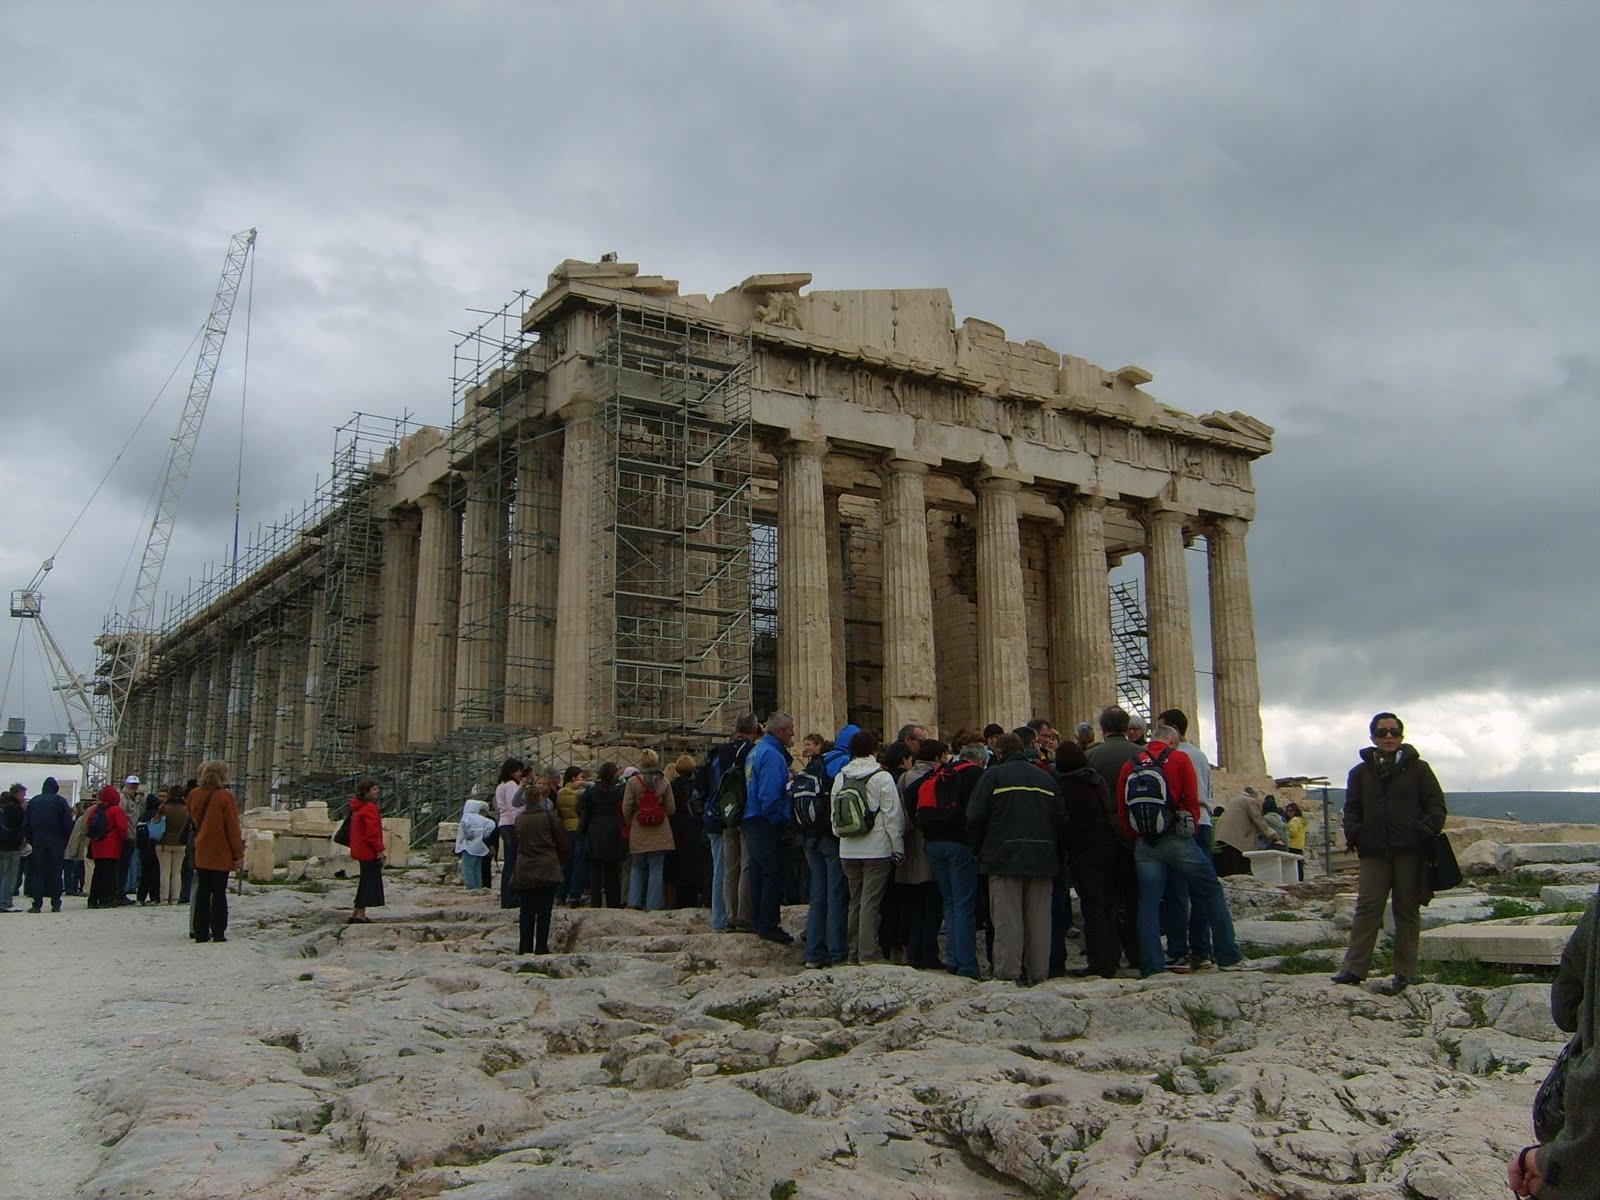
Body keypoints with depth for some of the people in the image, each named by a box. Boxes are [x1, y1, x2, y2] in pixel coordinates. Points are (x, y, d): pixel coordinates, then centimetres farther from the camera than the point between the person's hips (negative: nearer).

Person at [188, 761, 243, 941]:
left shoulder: (194, 795, 3)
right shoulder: (225, 796, -15)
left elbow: (194, 820, 17)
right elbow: (233, 828, -12)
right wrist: (238, 854, -7)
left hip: (201, 853, 5)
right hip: (221, 854, -5)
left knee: (202, 891, 11)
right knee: (219, 892, 1)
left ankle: (200, 931, 13)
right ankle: (218, 933, 1)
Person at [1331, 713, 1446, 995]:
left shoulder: (1417, 768, 9)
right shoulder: (1361, 772, 14)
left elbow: (1436, 805, 6)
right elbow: (1352, 808, 15)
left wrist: (1425, 832, -12)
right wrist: (1354, 834, -4)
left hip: (1410, 850, -1)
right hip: (1374, 852, 1)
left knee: (1407, 911, 5)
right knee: (1367, 908, -6)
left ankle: (1404, 972, 11)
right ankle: (1353, 969, -7)